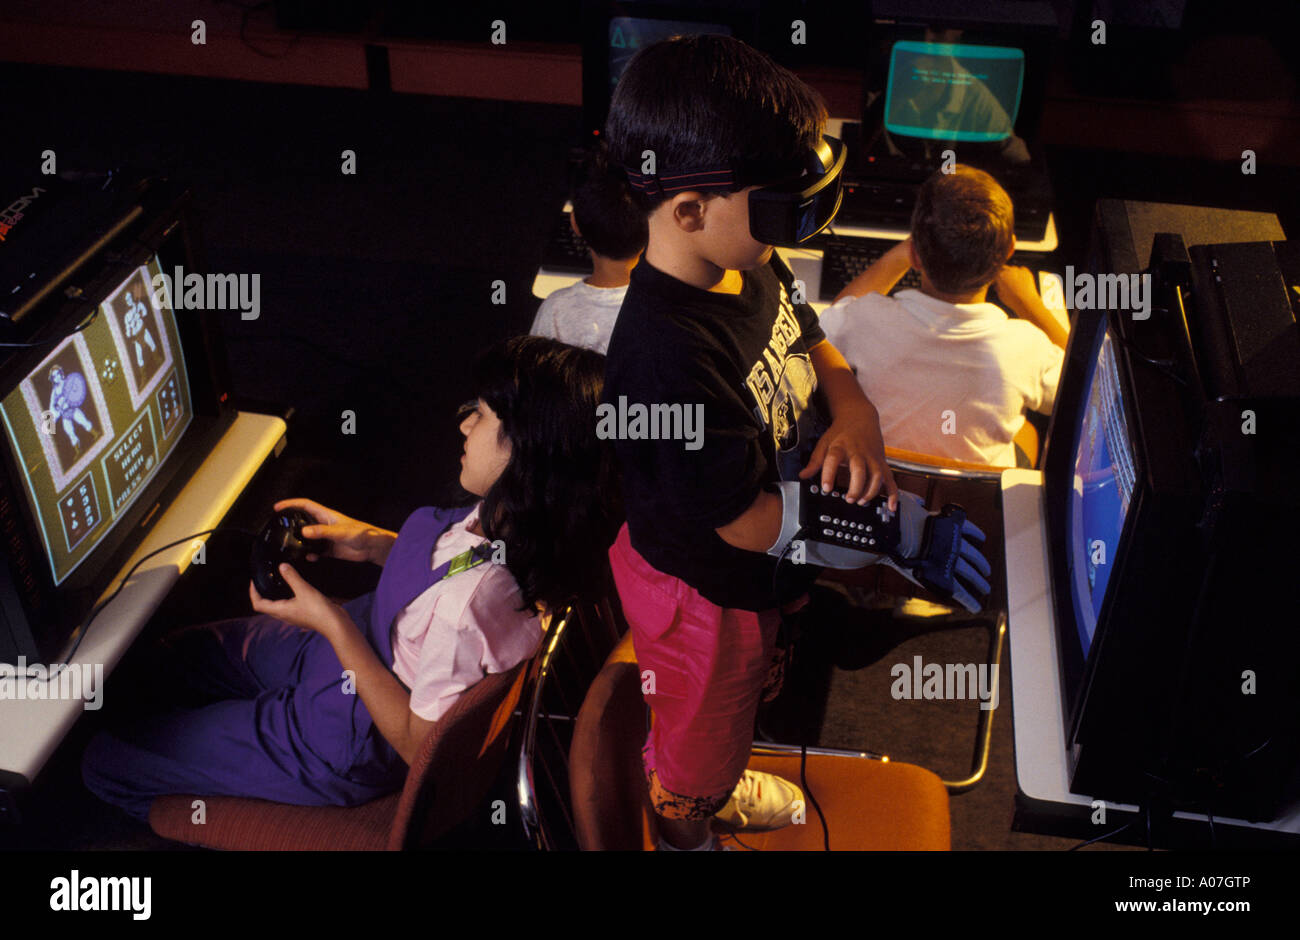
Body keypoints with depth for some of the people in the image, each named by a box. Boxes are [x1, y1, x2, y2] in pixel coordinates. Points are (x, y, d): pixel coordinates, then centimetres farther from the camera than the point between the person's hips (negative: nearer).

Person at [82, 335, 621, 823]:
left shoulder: (471, 602, -43)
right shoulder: (508, 515, -17)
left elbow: (420, 743, -28)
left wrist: (332, 623, -24)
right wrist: (374, 544, -5)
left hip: (347, 751, -8)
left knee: (104, 761, 9)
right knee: (180, 656, 28)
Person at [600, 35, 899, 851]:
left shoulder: (745, 263, -13)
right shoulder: (670, 355, -41)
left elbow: (809, 338, 7)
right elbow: (747, 523, -32)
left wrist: (855, 409, -14)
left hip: (761, 572, 8)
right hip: (706, 596, -8)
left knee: (742, 698, 36)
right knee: (698, 731, 24)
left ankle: (721, 785, 67)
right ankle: (685, 832, 56)